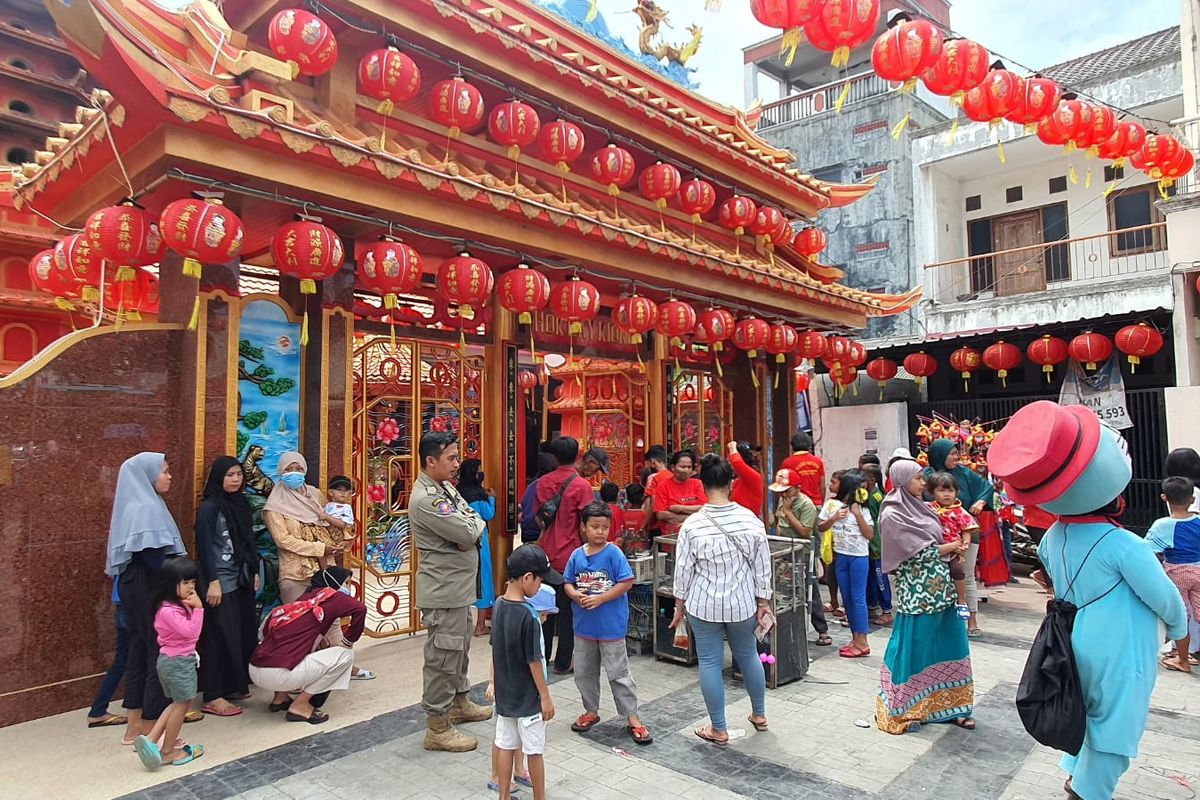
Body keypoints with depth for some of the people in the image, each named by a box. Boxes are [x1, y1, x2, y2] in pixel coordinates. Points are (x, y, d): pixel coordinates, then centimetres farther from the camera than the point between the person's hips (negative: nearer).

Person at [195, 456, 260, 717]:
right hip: (221, 582, -7)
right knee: (222, 637, -3)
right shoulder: (209, 507, -11)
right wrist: (213, 582, -17)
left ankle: (234, 686, 23)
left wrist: (254, 572, 14)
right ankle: (213, 697, 7)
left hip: (242, 579, 7)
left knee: (245, 633, 9)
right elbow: (204, 547, -14)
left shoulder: (242, 503, 10)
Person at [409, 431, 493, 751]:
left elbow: (475, 525, 8)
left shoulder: (446, 487, 9)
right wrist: (475, 524, -3)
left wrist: (469, 527, -14)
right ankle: (438, 727, 12)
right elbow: (469, 533, -24)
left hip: (459, 586, 10)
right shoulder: (425, 500, -22)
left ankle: (459, 703, 40)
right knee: (443, 656, 0)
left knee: (460, 648, 23)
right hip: (443, 591, -10)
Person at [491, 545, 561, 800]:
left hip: (504, 693, 7)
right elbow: (534, 661, -20)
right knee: (534, 751, 10)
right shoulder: (527, 615, -26)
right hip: (527, 697, -7)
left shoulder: (499, 605, -4)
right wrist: (546, 697, -10)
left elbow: (497, 649, 7)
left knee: (505, 746, 17)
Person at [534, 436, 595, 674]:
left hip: (546, 553, 4)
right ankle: (562, 663, 14)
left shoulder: (543, 483, 0)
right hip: (570, 555, -4)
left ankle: (542, 657, 24)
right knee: (567, 611, 7)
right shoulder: (582, 485, -12)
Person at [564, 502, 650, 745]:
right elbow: (567, 582, 9)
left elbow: (626, 583, -15)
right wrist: (575, 594, -13)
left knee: (618, 673, 2)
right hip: (584, 625, 5)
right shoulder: (577, 555, 1)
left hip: (611, 625, -5)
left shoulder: (613, 553, -13)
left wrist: (600, 599, -19)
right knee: (584, 672, 17)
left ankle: (632, 718, 14)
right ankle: (591, 711, 35)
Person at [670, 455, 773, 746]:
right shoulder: (751, 520, -11)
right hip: (742, 604, 3)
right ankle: (759, 715, 39)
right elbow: (762, 566, -4)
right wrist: (763, 602, 7)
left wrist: (679, 606, 4)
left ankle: (718, 729, 20)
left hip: (704, 605, -2)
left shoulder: (692, 525, -16)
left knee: (710, 663, 10)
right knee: (748, 656, 22)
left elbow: (683, 571, -8)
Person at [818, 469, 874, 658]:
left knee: (858, 597, -4)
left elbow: (870, 534, -6)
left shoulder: (863, 509, -3)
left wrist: (858, 514, -13)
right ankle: (855, 637, 20)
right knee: (847, 597, 9)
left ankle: (862, 642, 1)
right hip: (840, 556, 3)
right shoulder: (832, 505, 1)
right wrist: (834, 518, -12)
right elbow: (820, 527, 5)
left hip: (859, 557, -3)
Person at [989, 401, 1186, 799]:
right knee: (1115, 728, 9)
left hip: (1078, 644, 7)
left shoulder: (1053, 538, -5)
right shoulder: (1121, 544, -26)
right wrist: (1178, 628, 7)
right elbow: (1165, 598, -13)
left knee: (1092, 714, 26)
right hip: (1117, 654, -7)